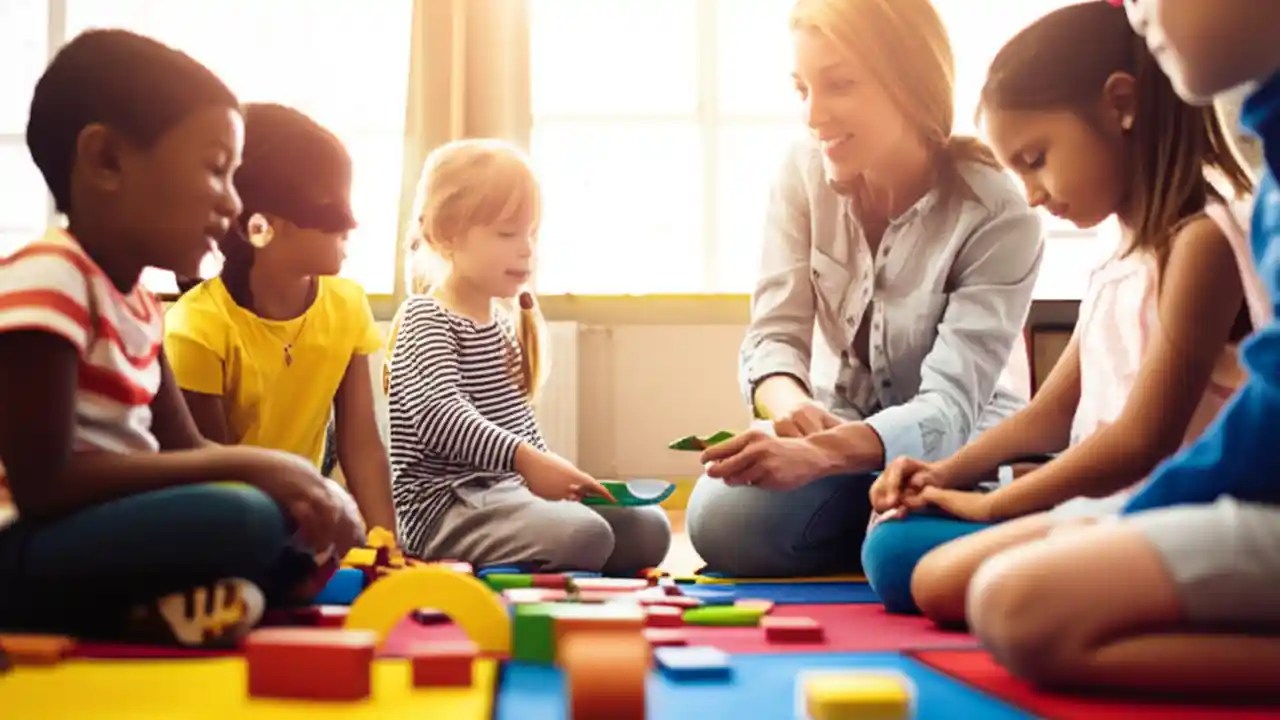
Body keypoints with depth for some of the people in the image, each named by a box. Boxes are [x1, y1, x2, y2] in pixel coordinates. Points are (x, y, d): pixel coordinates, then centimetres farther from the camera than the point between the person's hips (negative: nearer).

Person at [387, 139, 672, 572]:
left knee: (648, 528, 0)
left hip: (509, 490, 10)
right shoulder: (426, 320, -9)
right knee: (583, 536, -31)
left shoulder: (508, 322, 18)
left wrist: (552, 473, 16)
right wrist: (525, 459, -37)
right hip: (447, 503, -9)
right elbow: (439, 415, -27)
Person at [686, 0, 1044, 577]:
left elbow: (950, 406, -29)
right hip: (837, 432, 3)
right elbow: (774, 335, -12)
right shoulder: (804, 172, -9)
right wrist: (789, 404, -39)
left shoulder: (998, 215, -22)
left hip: (955, 445, -3)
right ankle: (870, 541, 4)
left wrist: (820, 454, -50)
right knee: (721, 520, -25)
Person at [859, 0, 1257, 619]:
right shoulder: (1124, 259, 16)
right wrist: (945, 473, 5)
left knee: (943, 578, -28)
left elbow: (1140, 441, -18)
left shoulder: (1201, 241, -13)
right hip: (1100, 503, 10)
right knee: (892, 546, 6)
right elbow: (1051, 414, 20)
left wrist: (990, 503, -9)